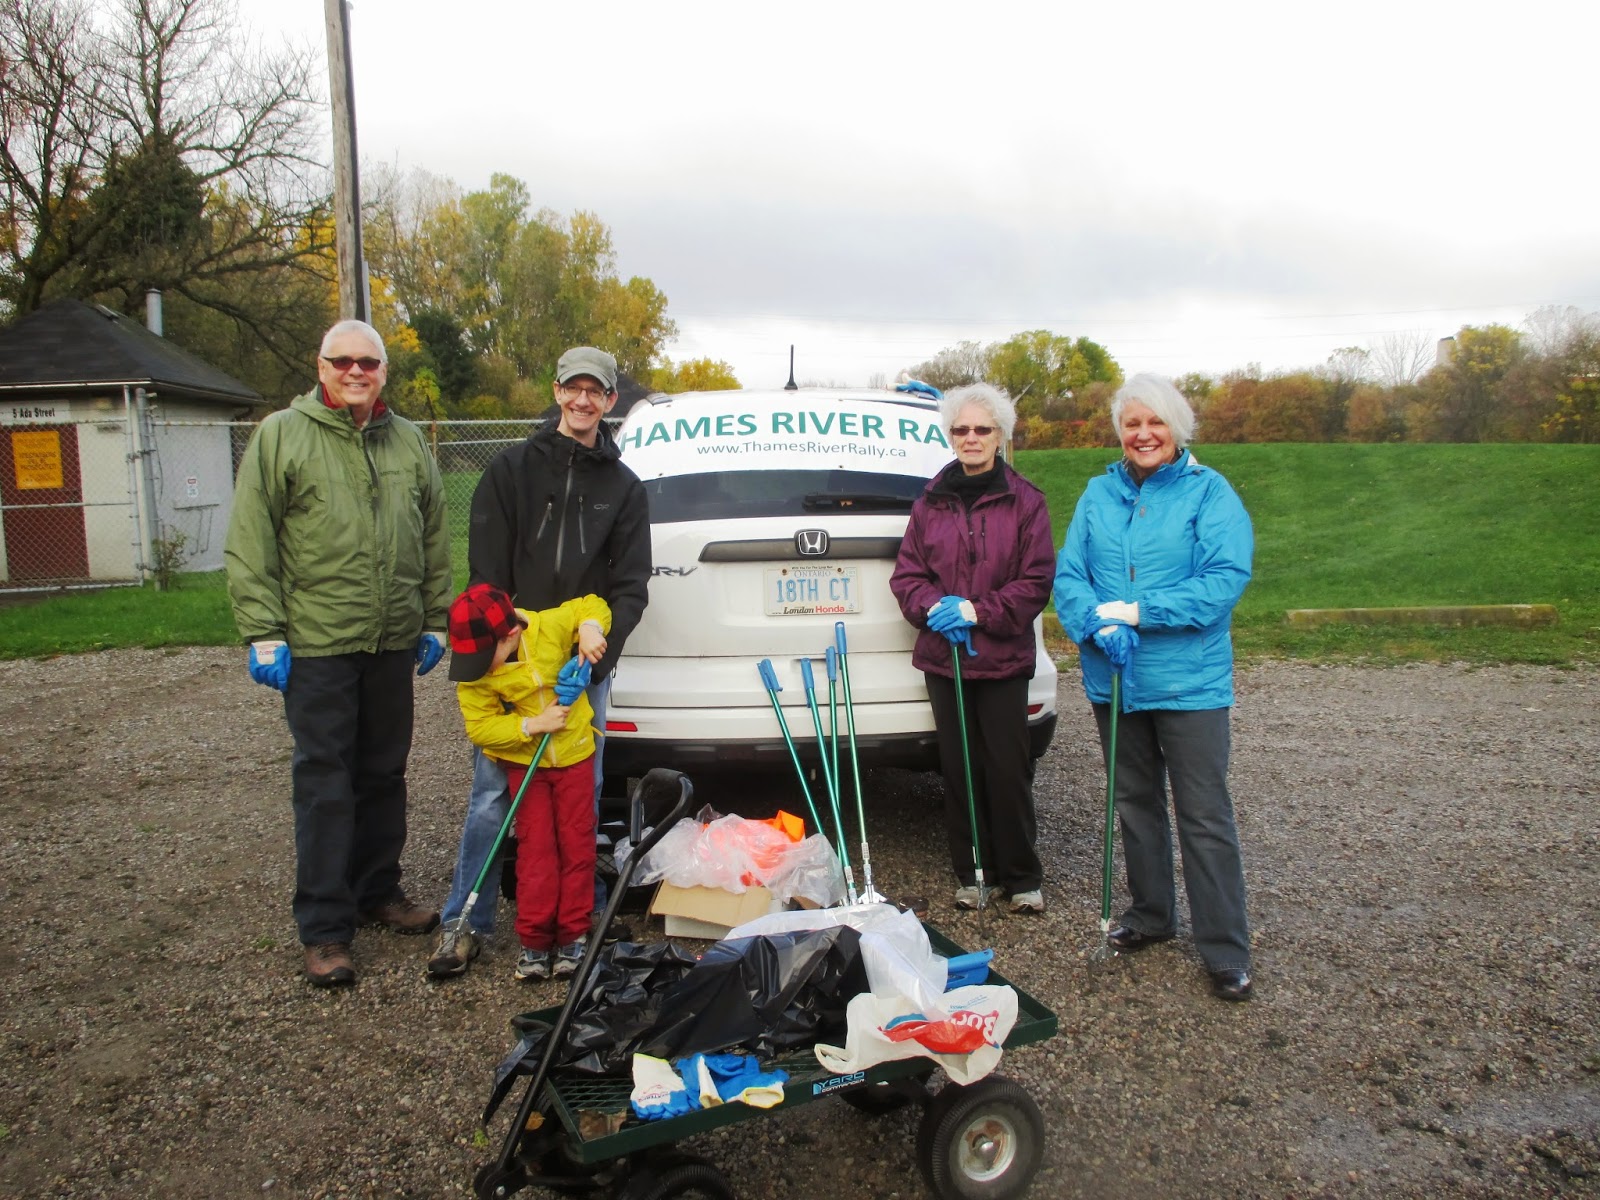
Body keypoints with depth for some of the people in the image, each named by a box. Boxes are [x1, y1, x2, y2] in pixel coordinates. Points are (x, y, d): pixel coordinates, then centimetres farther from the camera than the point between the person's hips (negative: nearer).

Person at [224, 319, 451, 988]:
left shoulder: (408, 442, 12)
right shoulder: (280, 436, -1)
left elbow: (435, 539, 16)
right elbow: (250, 546, -5)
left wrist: (435, 621, 12)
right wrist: (263, 633, -10)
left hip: (394, 641, 5)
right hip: (317, 643, -4)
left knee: (384, 773, 14)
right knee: (324, 782, -1)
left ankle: (378, 892, 30)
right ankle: (324, 928, 7)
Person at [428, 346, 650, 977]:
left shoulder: (624, 487, 10)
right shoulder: (512, 467, 5)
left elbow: (632, 582, 4)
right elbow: (486, 567, -1)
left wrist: (604, 631, -14)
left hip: (586, 662, 2)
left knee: (582, 792, 10)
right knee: (492, 794, 1)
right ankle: (466, 921, 13)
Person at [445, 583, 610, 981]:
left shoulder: (551, 626, -18)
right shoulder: (474, 674, -17)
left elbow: (591, 606, 0)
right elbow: (480, 728, -16)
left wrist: (591, 630, -20)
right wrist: (534, 725, -25)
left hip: (573, 752, 1)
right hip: (524, 761, 0)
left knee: (576, 843, 4)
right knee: (536, 847, -1)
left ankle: (572, 936, 14)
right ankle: (534, 940, 10)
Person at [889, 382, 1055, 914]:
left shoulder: (1024, 501, -1)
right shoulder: (931, 502, 7)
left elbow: (1036, 581, -4)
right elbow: (906, 574, 8)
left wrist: (977, 611, -14)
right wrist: (936, 608, -11)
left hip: (1003, 657, -3)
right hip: (943, 655, 3)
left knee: (1007, 770, 2)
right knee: (958, 770, 8)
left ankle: (1022, 878, 19)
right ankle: (973, 874, 22)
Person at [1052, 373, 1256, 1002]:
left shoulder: (1209, 491, -6)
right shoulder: (1098, 494, 6)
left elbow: (1226, 578, -16)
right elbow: (1068, 574, 0)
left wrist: (1138, 611, -21)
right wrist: (1098, 624, -20)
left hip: (1190, 681, -4)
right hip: (1114, 679, 5)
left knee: (1204, 817, 0)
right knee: (1135, 802, 18)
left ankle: (1226, 951, 11)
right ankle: (1151, 914, 36)